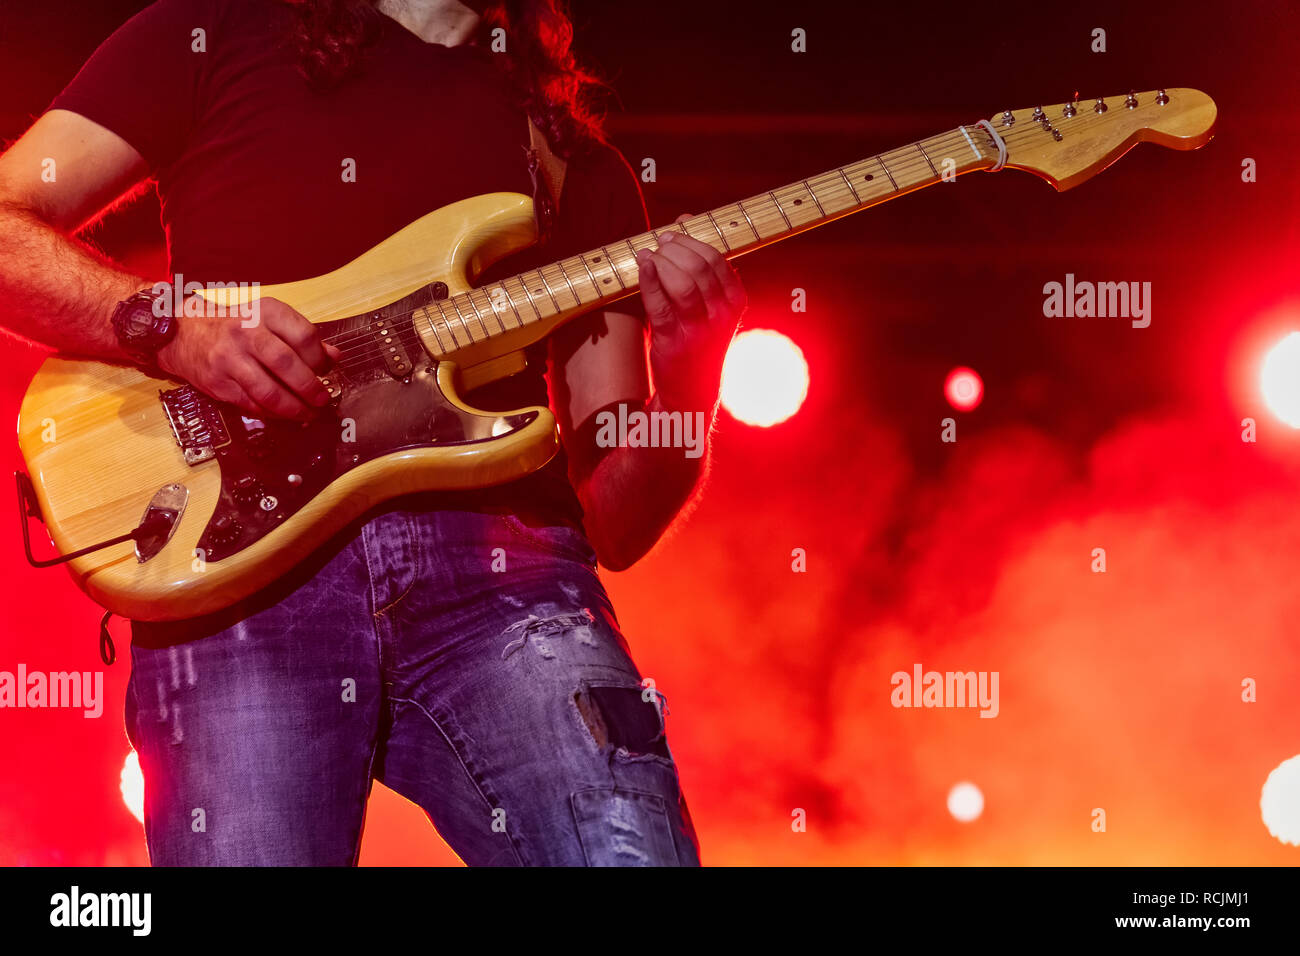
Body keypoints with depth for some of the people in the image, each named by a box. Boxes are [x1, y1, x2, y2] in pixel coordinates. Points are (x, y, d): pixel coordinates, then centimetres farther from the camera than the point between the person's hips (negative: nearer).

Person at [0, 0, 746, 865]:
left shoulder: (580, 164, 23)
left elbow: (616, 519, 17)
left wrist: (684, 378, -3)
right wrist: (173, 328, -7)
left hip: (497, 569, 2)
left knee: (624, 843, -19)